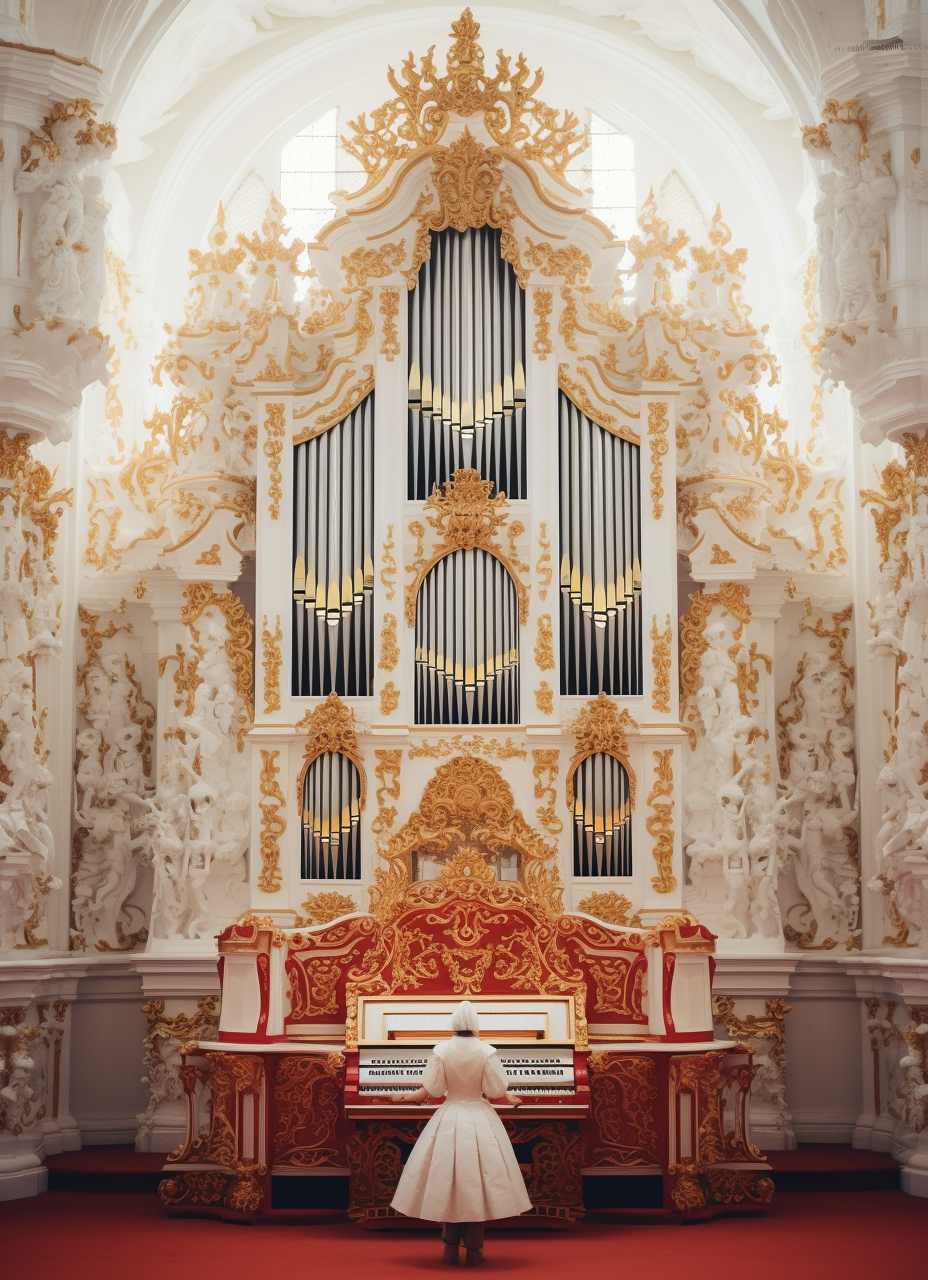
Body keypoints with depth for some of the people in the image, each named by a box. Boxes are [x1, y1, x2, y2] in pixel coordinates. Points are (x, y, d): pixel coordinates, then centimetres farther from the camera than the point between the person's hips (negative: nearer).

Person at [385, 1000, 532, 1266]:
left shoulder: (440, 1051, -7)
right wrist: (512, 1099, 15)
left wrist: (406, 1097, 11)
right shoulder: (487, 1052, -8)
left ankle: (451, 1249, 12)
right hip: (480, 1121, -1)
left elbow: (431, 1092, -7)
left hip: (448, 1121, 1)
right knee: (477, 1182, 5)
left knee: (448, 1181, 9)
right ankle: (473, 1251, 7)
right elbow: (497, 1093, -7)